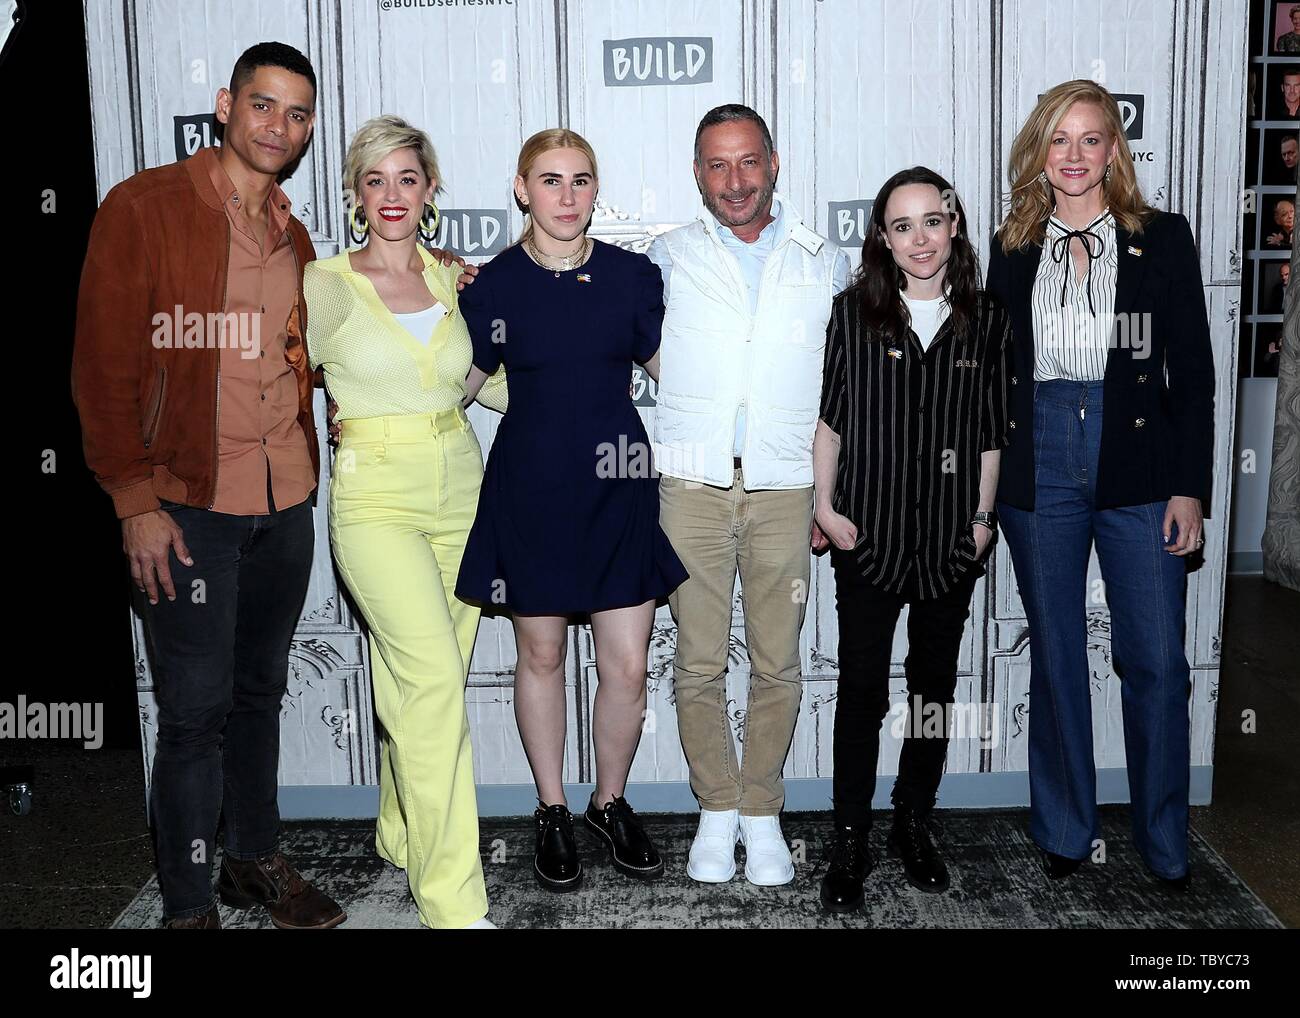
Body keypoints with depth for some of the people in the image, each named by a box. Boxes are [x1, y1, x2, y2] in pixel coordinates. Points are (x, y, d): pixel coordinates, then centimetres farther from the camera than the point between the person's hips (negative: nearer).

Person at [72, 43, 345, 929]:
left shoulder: (292, 237, 14)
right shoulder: (145, 208, -5)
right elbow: (104, 366, -9)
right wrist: (136, 500, -13)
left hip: (284, 503, 6)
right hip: (189, 505, -6)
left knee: (261, 690, 15)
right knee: (197, 708, -2)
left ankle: (257, 859, 30)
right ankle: (188, 904, 13)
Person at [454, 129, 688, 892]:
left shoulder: (633, 276, 1)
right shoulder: (493, 284, -1)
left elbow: (672, 372, 10)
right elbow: (458, 384, 8)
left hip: (618, 488, 1)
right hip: (530, 490, -1)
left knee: (628, 666, 1)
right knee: (541, 655, 10)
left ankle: (611, 803, 26)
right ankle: (553, 813, 29)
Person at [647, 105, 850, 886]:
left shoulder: (827, 264, 9)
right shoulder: (670, 258, 8)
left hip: (786, 490, 1)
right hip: (692, 488, 0)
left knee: (778, 665, 5)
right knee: (699, 662, 4)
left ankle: (762, 812, 22)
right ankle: (717, 810, 20)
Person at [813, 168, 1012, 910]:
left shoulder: (987, 321, 2)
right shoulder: (854, 312, -1)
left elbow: (992, 432, 6)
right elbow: (828, 417, 1)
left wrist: (983, 517, 1)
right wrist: (826, 506, -4)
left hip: (952, 542, 2)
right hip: (869, 537, -2)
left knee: (936, 687, 13)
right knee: (862, 690, 2)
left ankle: (915, 825, 29)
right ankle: (851, 841, 14)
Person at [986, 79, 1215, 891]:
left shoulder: (1163, 239, 4)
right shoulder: (1012, 250, 8)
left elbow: (1194, 373, 2)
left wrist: (1189, 487, -5)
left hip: (1140, 469, -1)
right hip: (1038, 470, 1)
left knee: (1156, 662, 2)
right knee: (1056, 656, 10)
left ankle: (1166, 845, 19)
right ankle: (1066, 834, 25)